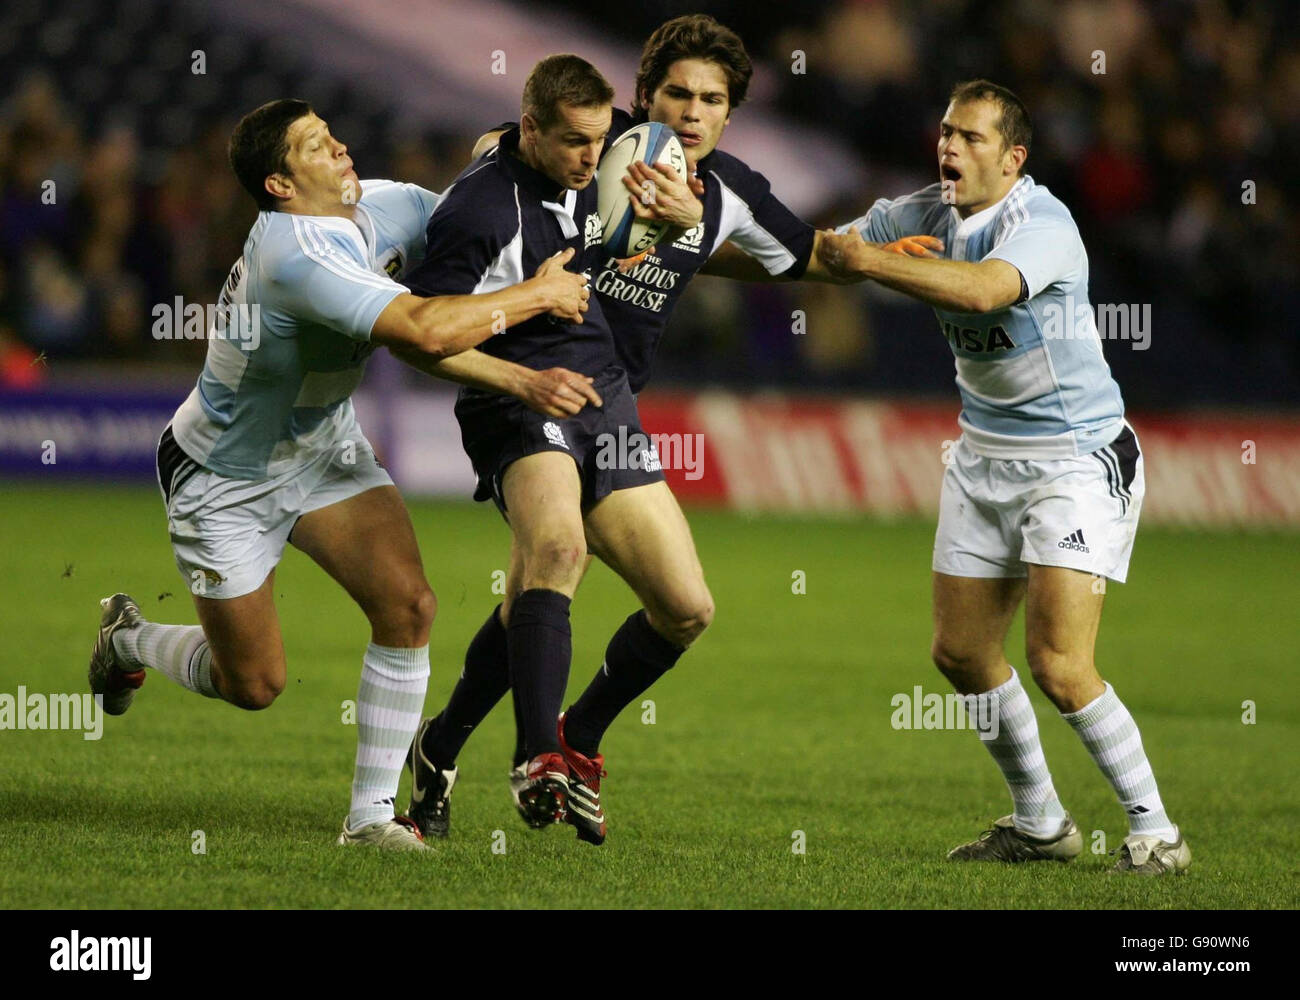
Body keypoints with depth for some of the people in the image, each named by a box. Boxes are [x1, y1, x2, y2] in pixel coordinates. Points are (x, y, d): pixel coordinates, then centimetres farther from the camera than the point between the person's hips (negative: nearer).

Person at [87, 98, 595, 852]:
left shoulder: (385, 206, -11)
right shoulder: (296, 253, -36)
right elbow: (422, 332, -44)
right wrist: (536, 295, -32)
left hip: (327, 450, 7)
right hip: (225, 478, -7)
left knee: (408, 604, -13)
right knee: (254, 685, 4)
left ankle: (372, 813, -2)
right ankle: (127, 638, 36)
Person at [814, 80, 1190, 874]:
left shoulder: (1042, 223, -23)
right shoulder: (926, 214, 1)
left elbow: (985, 289, -42)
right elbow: (824, 250, 10)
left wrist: (869, 262, -40)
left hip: (1078, 458, -8)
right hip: (985, 457, 8)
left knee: (1059, 665, -17)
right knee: (962, 653, 7)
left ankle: (1156, 833, -3)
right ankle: (1040, 824, 23)